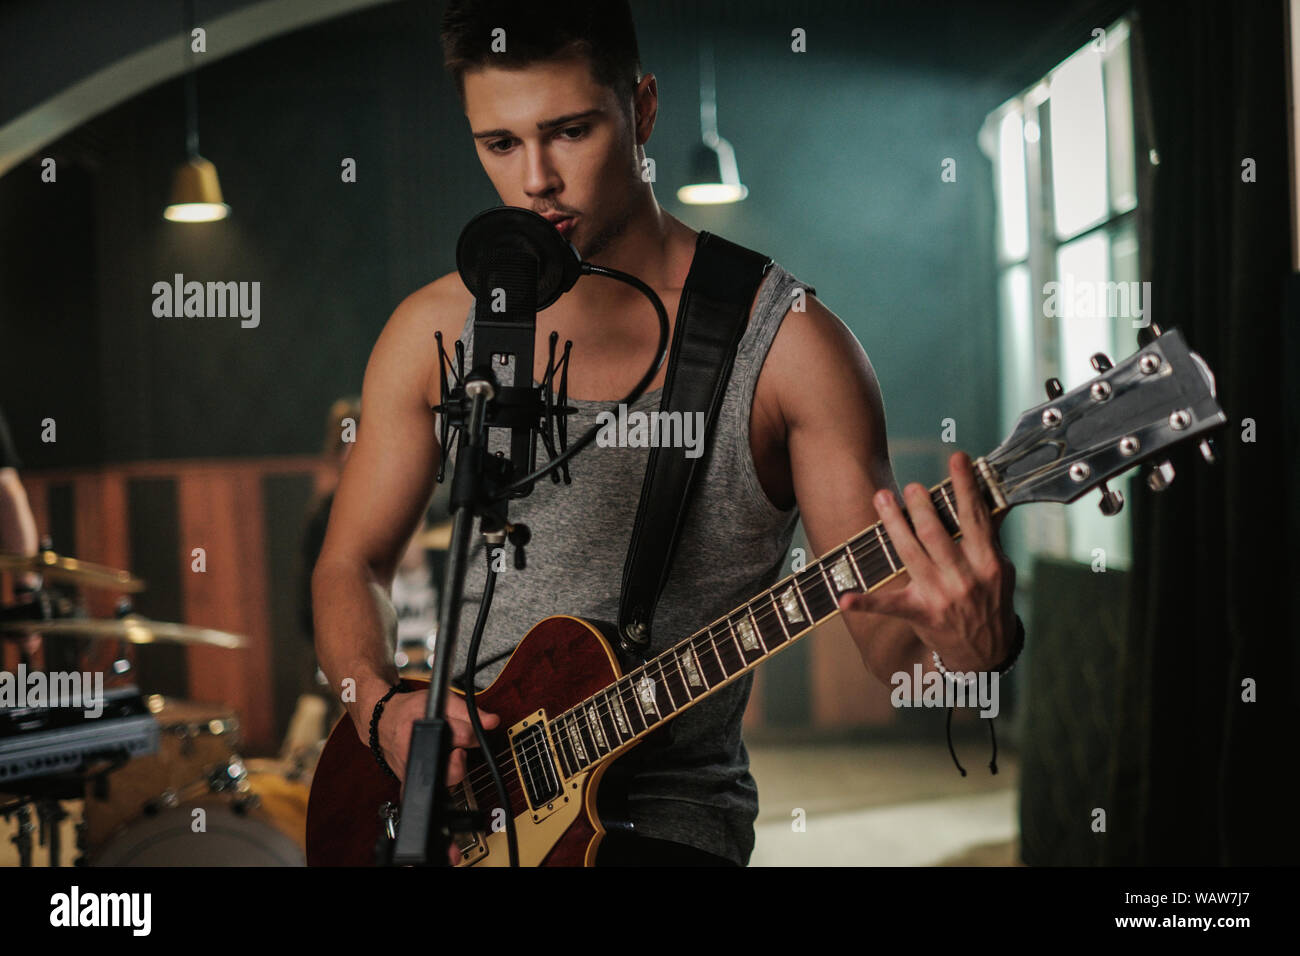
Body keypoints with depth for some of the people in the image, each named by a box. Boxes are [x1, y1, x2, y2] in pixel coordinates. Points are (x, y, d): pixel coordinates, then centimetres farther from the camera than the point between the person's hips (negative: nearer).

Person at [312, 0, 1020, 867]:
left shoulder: (789, 342, -6)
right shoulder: (436, 331, 5)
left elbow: (889, 637, -6)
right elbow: (349, 567, 13)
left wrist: (967, 641, -28)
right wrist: (386, 709, -7)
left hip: (664, 818, -4)